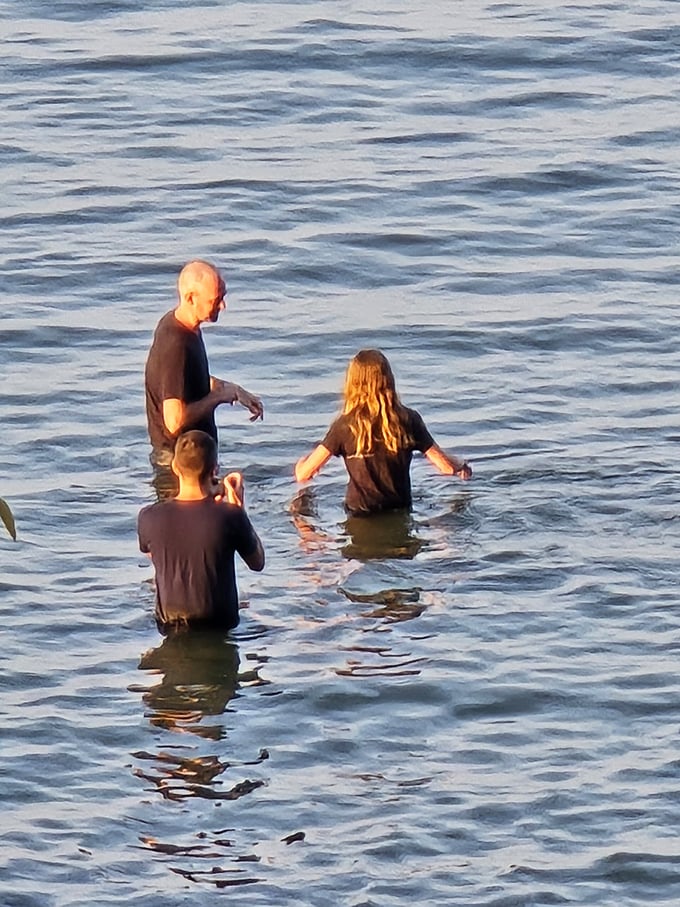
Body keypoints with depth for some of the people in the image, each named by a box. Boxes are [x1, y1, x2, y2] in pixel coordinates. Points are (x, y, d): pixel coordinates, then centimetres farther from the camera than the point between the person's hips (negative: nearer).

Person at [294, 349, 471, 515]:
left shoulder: (345, 426, -7)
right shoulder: (408, 420, -3)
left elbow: (302, 474, -5)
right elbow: (447, 467, 3)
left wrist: (303, 460, 20)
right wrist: (461, 465, 27)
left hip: (360, 515, -2)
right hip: (401, 511, 2)